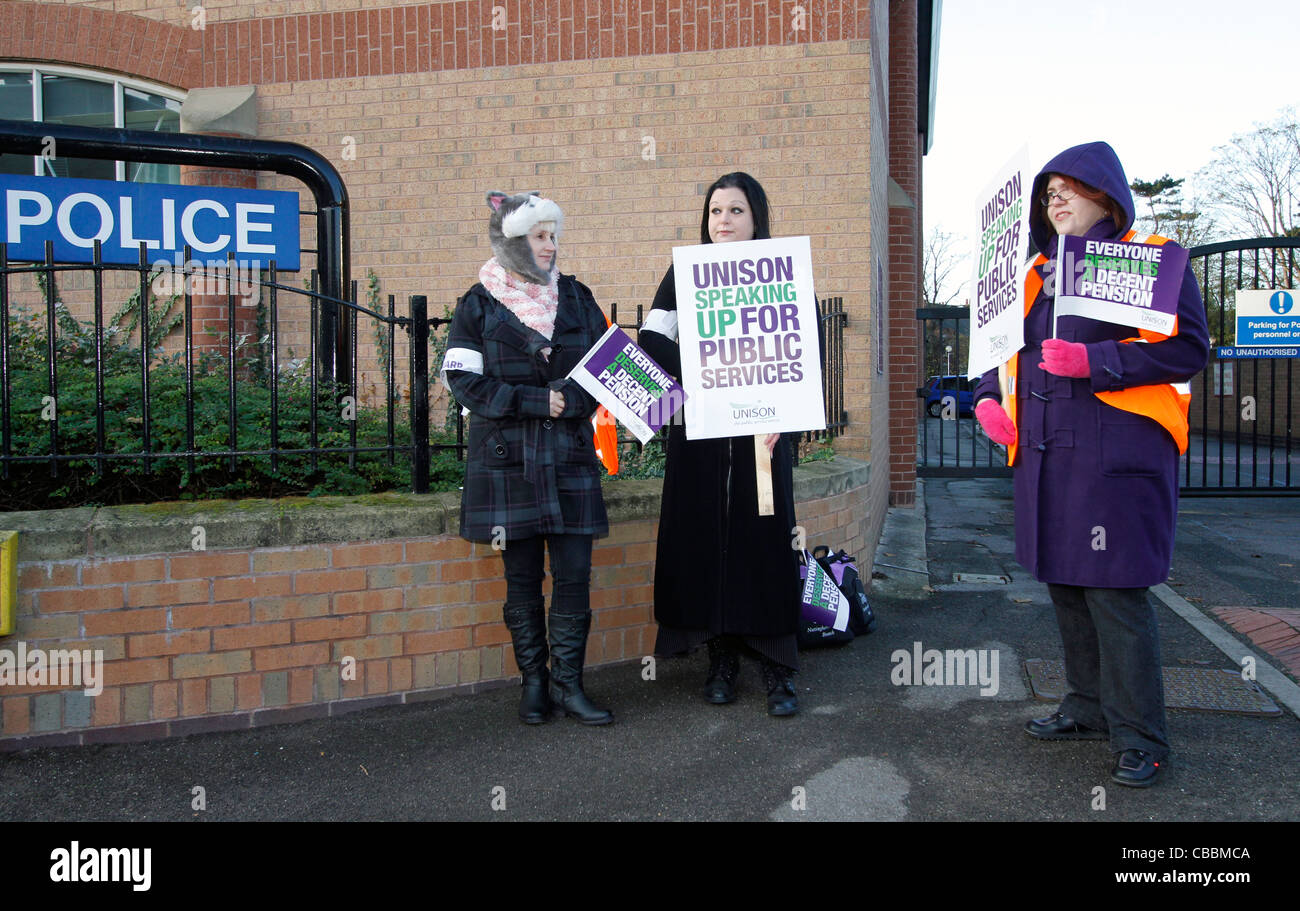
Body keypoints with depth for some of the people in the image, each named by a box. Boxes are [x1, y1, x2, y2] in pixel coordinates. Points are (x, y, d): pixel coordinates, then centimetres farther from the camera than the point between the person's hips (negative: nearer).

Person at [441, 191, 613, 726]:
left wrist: (571, 400, -11)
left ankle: (568, 682, 11)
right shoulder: (480, 304, 2)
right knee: (522, 576, 5)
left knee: (574, 572, -1)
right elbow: (463, 380, -6)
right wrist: (534, 401, -14)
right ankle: (534, 682, 18)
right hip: (506, 458, -2)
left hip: (569, 457, 2)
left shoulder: (575, 296, 9)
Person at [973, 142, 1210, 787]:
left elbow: (1189, 346, -11)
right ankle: (1090, 709, 29)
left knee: (1114, 593, -6)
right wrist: (989, 396, 6)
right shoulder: (1039, 274, 17)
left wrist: (1094, 361, -20)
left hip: (1114, 455, -7)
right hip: (1046, 455, 7)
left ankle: (1140, 737, 8)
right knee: (1065, 586, 13)